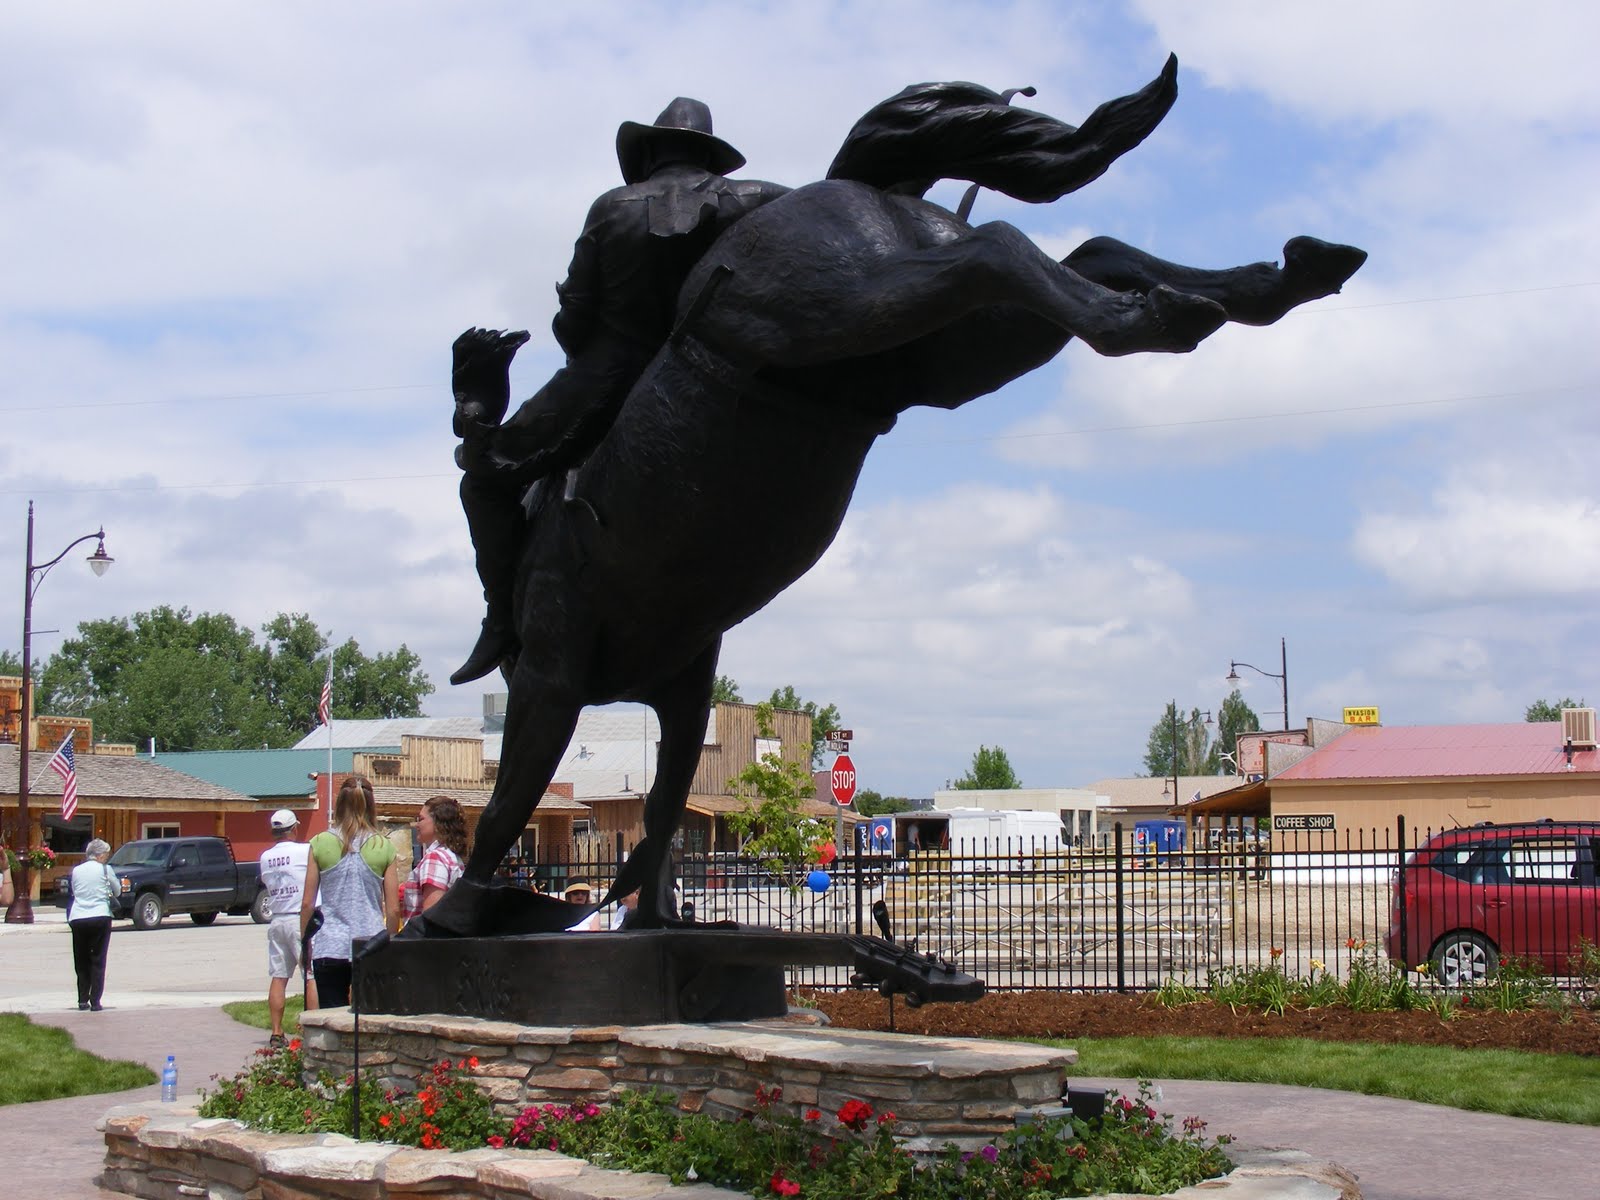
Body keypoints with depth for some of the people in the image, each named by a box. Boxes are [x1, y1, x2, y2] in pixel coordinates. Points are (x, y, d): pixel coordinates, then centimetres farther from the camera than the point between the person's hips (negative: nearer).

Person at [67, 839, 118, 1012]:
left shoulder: (76, 871, 8)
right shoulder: (105, 869, -2)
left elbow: (74, 891, 14)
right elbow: (117, 890, 8)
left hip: (77, 918, 3)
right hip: (100, 917, -3)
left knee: (81, 960, 14)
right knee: (98, 960, 3)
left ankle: (83, 1000, 9)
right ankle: (95, 1001, -2)